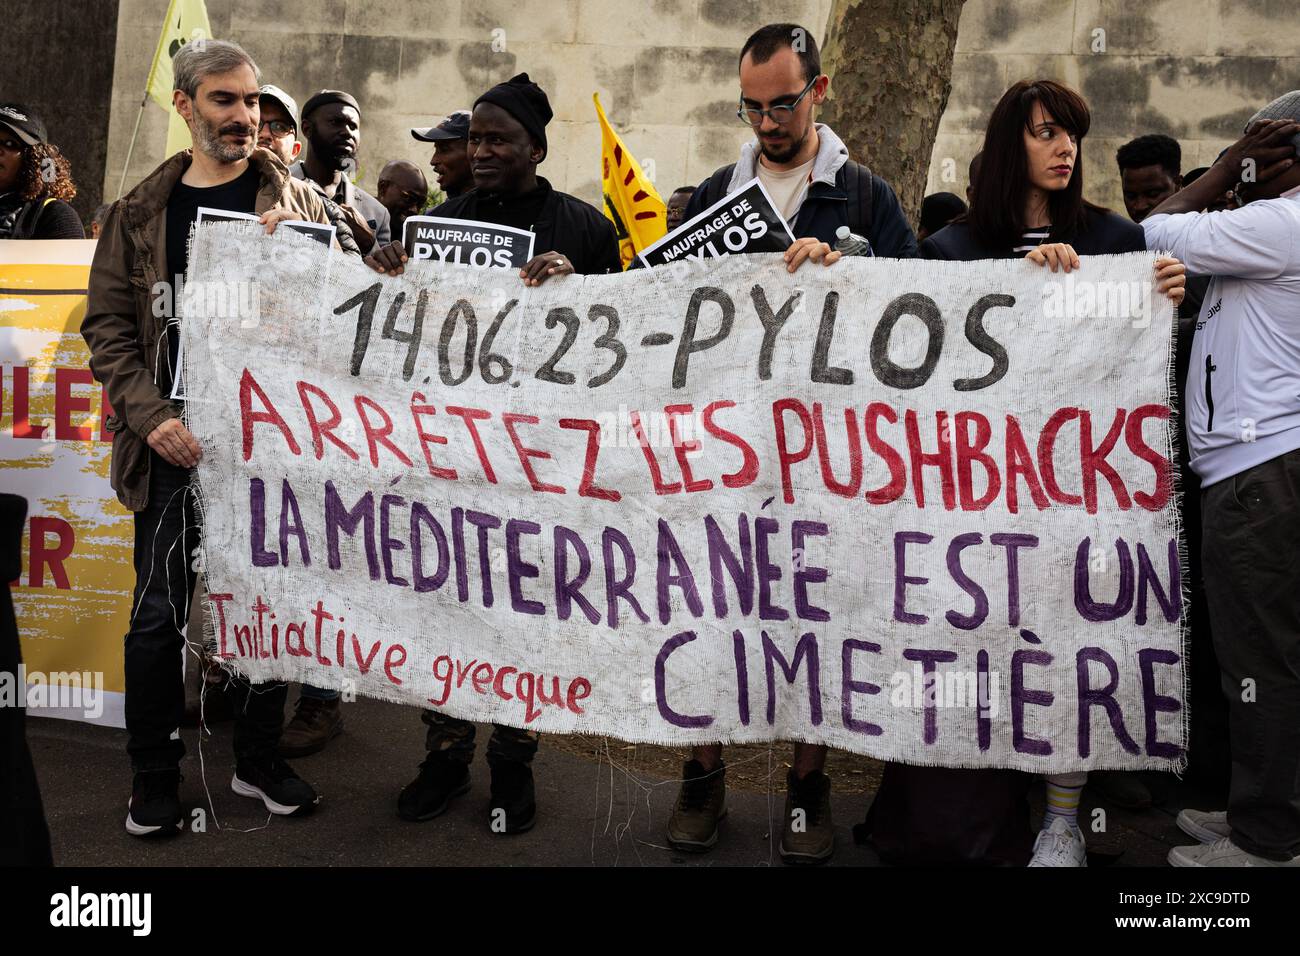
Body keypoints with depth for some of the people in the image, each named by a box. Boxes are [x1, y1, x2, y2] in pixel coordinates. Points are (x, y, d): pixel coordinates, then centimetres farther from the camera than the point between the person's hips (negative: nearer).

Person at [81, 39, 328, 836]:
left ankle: (259, 760, 26)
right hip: (177, 442, 0)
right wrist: (151, 417, -8)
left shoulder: (295, 203, 6)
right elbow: (109, 327, 5)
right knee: (160, 612, 3)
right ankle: (155, 776, 20)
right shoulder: (141, 213, 7)